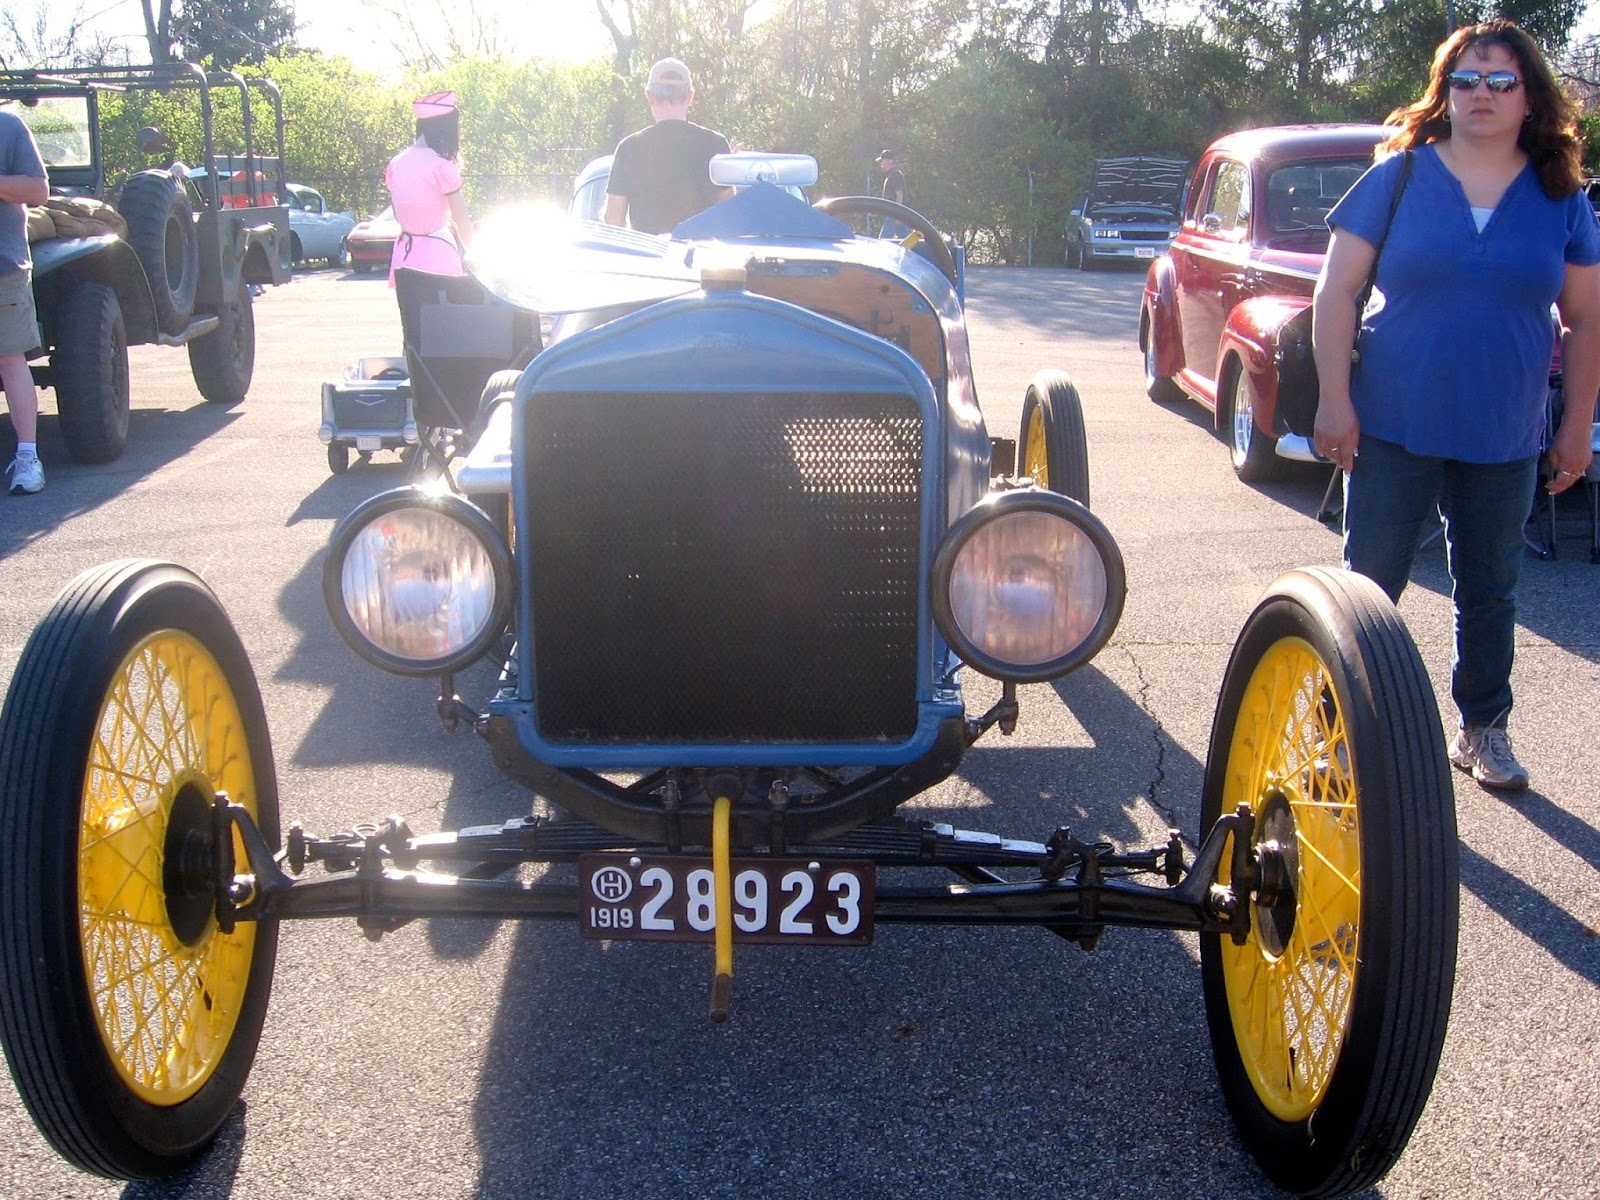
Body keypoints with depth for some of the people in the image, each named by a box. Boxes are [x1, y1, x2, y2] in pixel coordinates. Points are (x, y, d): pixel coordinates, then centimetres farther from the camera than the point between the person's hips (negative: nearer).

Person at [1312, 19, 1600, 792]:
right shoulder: (1397, 178, -1)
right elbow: (1336, 293, -3)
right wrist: (1334, 400, -11)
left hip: (1505, 440, 3)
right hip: (1392, 431, -2)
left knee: (1489, 592, 13)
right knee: (1368, 586, 2)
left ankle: (1483, 731, 29)